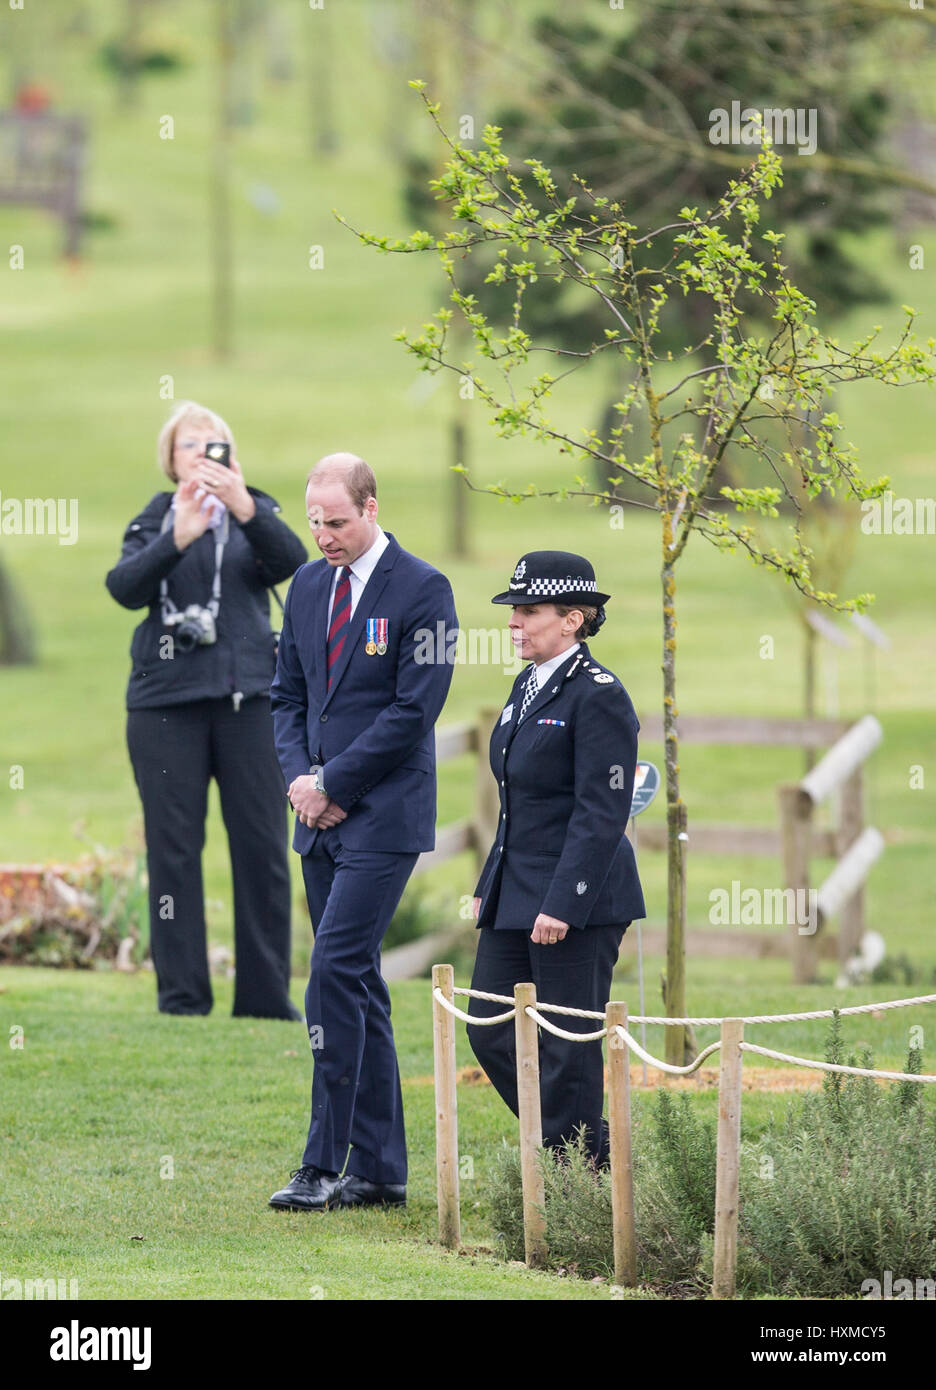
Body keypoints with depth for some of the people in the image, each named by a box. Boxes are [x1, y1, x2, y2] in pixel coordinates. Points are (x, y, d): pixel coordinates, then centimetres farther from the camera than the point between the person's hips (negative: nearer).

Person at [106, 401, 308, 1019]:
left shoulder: (255, 514, 12)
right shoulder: (153, 523, 11)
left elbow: (290, 561, -9)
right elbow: (126, 587, -8)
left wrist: (244, 508, -27)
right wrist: (178, 539, -25)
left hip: (249, 695, 1)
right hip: (167, 700, 0)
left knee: (263, 845, -2)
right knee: (174, 847, -3)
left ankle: (267, 994, 4)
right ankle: (182, 998, -1)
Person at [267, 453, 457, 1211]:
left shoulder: (422, 590, -8)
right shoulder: (308, 586, 13)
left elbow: (415, 708, -13)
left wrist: (334, 783, -12)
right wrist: (299, 776, -1)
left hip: (383, 814, -7)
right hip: (322, 814, 7)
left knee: (335, 971, -15)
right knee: (358, 983, 9)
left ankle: (324, 1164, -14)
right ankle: (380, 1169, 12)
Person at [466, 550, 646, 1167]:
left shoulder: (599, 695, -14)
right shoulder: (529, 686, 14)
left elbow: (602, 814, -18)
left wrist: (561, 905, -22)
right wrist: (489, 887, 18)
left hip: (577, 904, -9)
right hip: (515, 897, 9)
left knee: (567, 1050, -3)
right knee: (490, 1034, 8)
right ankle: (599, 1153, 19)